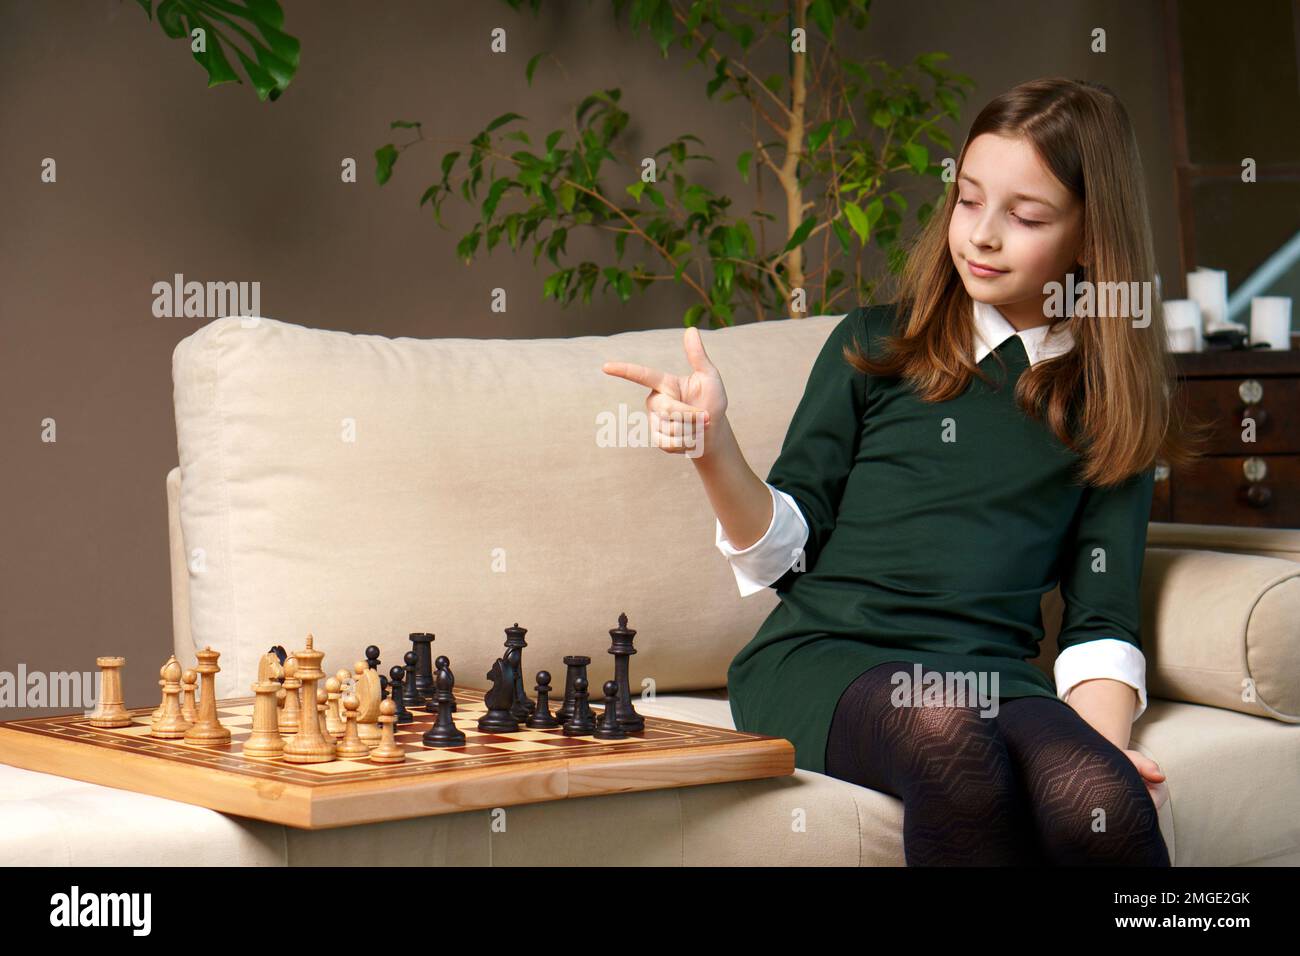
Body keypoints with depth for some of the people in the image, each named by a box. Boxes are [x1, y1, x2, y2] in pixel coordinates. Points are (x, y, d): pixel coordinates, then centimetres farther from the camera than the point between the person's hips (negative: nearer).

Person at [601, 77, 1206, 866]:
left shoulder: (1112, 406, 16)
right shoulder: (877, 346, 14)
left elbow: (1101, 615, 12)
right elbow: (786, 552, 11)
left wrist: (1105, 737, -8)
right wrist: (715, 449, -8)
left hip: (992, 674, 0)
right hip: (821, 653, 0)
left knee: (1099, 802, -36)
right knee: (948, 729, -38)